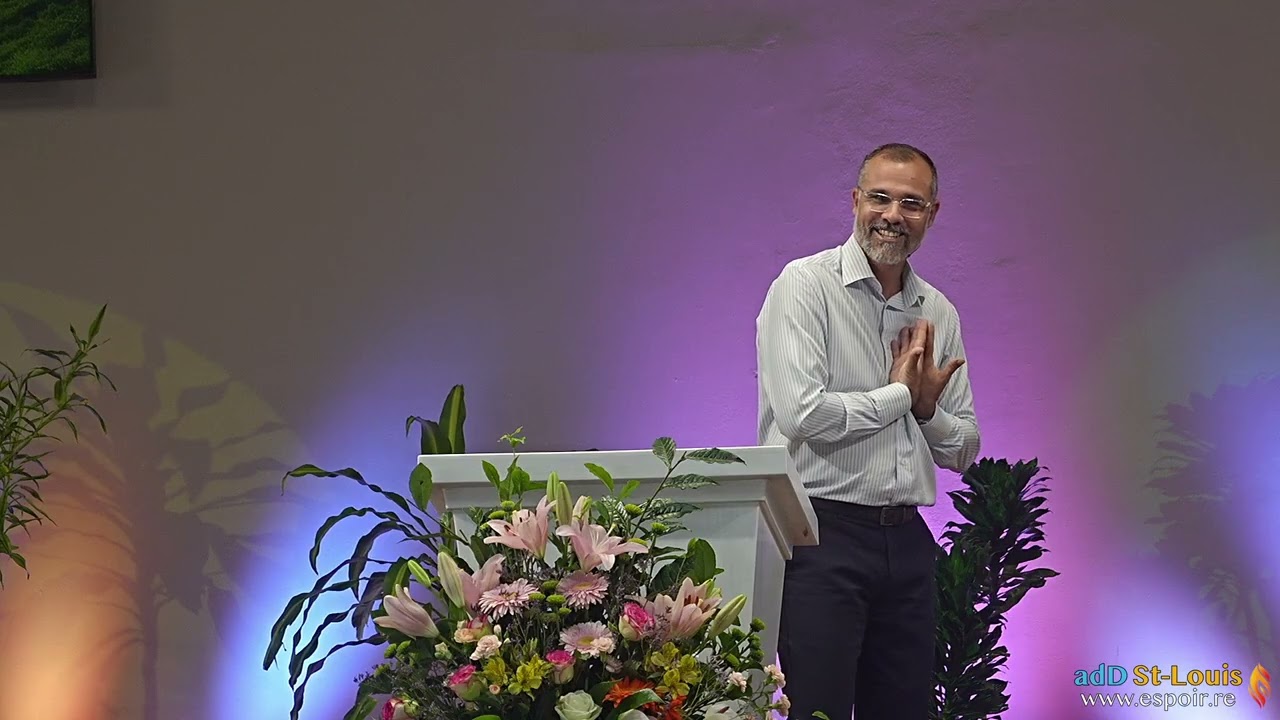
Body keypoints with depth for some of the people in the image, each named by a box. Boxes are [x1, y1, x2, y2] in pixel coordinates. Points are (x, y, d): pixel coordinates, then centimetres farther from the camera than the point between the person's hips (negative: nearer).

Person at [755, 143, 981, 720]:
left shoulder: (939, 313, 14)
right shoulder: (806, 284, -5)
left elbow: (963, 451, 18)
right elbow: (800, 412, -18)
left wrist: (928, 408, -4)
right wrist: (898, 394, -5)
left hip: (907, 539, 6)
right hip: (823, 535, -6)